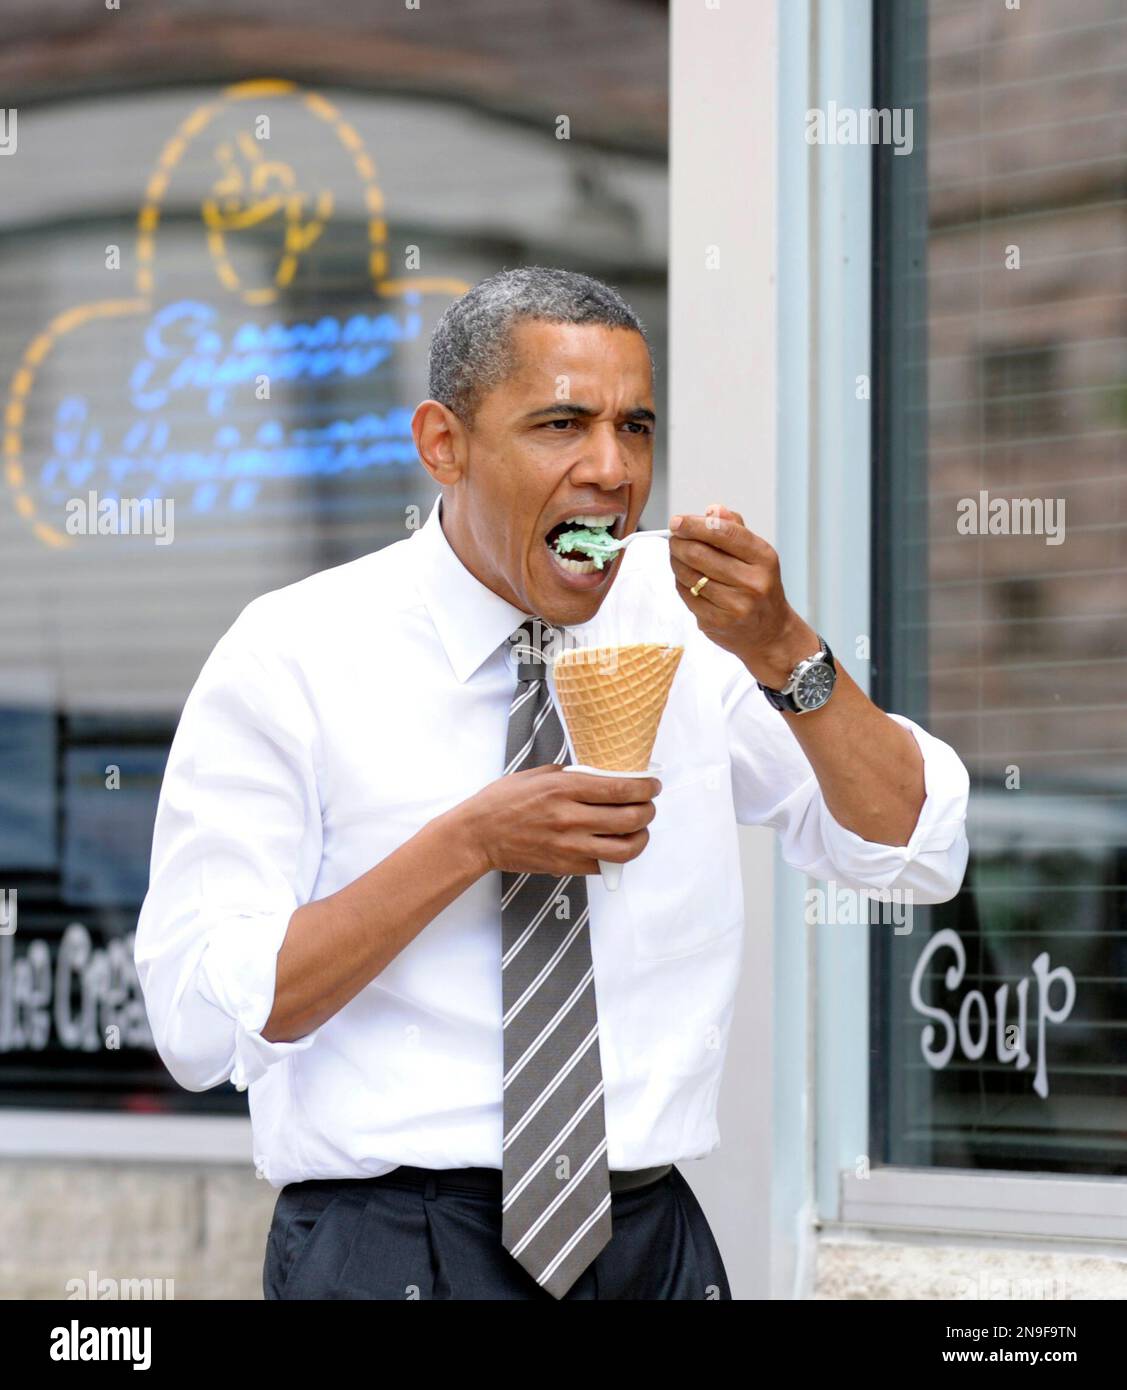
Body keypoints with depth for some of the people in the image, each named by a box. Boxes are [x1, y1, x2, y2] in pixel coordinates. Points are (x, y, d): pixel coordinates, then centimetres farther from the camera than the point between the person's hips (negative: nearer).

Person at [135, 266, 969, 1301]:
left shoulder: (685, 614, 1)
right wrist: (471, 845, -22)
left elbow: (919, 856, -2)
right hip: (392, 1246, -4)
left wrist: (782, 651, -16)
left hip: (656, 1241, 4)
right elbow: (201, 1021, -15)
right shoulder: (289, 659, -9)